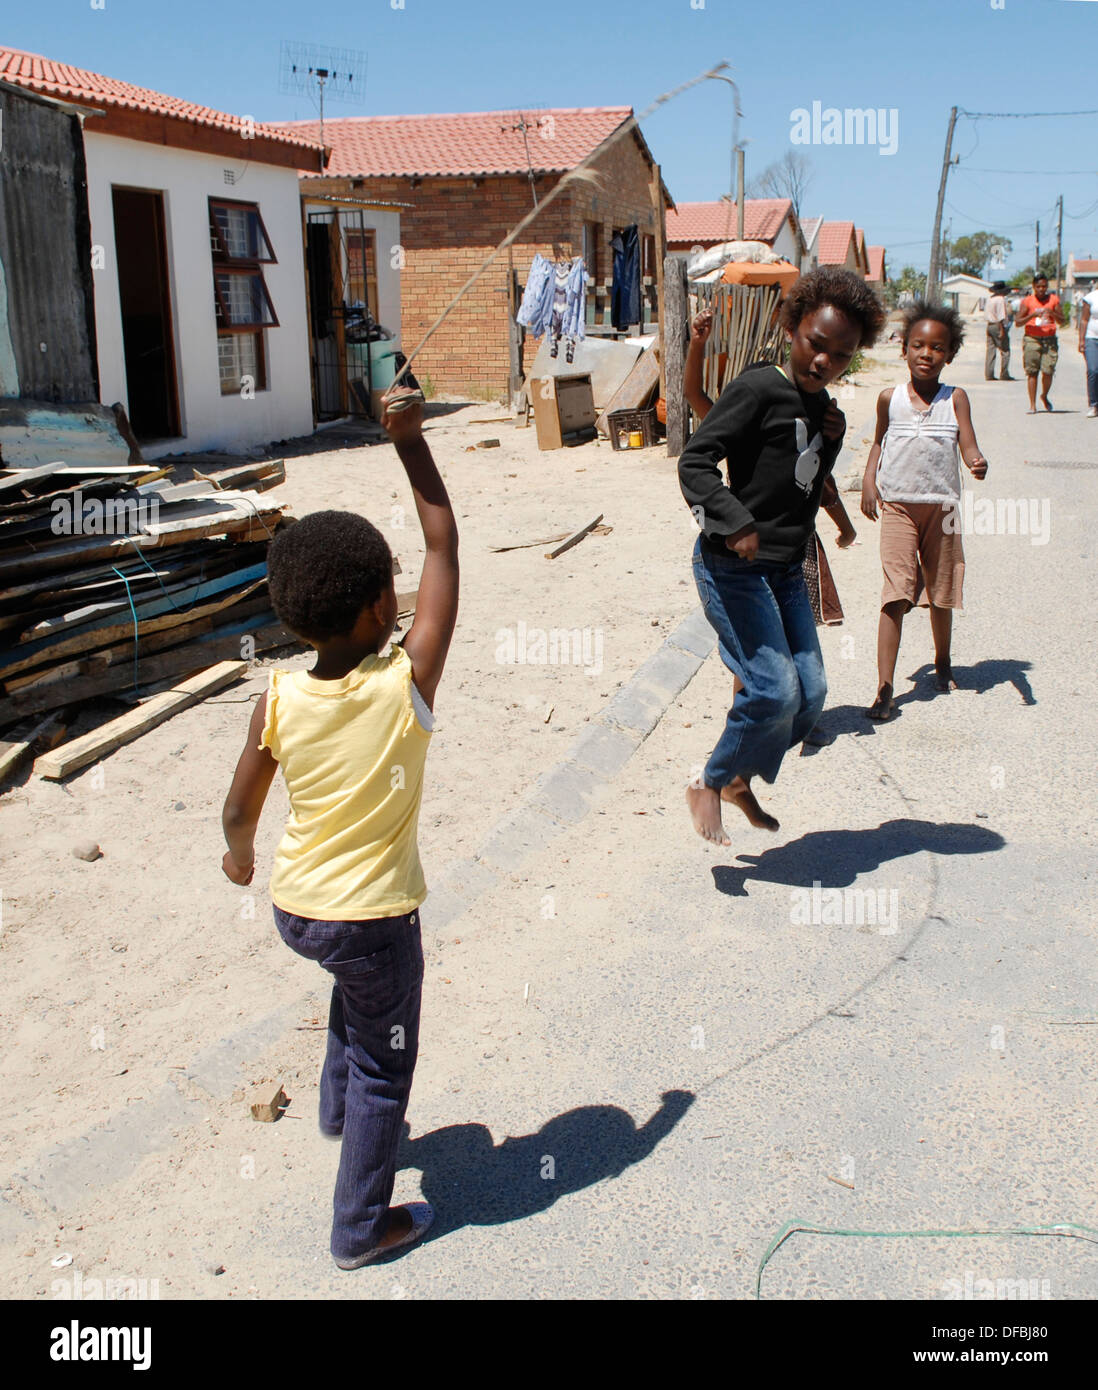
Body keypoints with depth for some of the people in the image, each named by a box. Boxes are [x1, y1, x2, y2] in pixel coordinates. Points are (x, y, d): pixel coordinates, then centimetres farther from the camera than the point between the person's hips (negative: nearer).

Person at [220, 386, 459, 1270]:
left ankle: (339, 1109, 51)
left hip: (294, 906, 5)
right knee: (383, 1064, 17)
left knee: (358, 982, 37)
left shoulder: (278, 701, -13)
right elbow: (443, 546, -16)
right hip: (372, 915, -4)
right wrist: (412, 444, -13)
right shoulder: (409, 683, -22)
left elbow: (240, 811, -1)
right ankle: (362, 1227, 31)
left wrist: (241, 857, 20)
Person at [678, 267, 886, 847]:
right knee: (775, 690, -14)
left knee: (809, 694, 6)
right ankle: (709, 785, 8)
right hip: (732, 565, -8)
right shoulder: (759, 388, -12)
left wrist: (832, 441, 3)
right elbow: (695, 461, -16)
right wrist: (736, 523, -28)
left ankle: (739, 781, 26)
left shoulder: (820, 404, 12)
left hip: (785, 569, 8)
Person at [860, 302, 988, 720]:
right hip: (897, 506, -1)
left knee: (941, 592, 14)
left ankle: (942, 663, 39)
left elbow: (968, 446, -8)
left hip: (942, 506, 1)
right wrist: (869, 480, 7)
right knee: (896, 594, -11)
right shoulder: (890, 398, 2)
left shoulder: (955, 399, 0)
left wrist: (977, 464, -30)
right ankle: (884, 688, -13)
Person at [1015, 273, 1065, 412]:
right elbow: (1018, 322, 1)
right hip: (1032, 339, -1)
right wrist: (1032, 315, -14)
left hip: (1050, 340, 1)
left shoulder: (1054, 300, 10)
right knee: (1032, 373, -5)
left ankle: (1044, 396, 21)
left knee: (1048, 371, -7)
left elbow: (1061, 321, 10)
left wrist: (1052, 313, -10)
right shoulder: (1027, 301, 5)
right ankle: (1033, 405, 0)